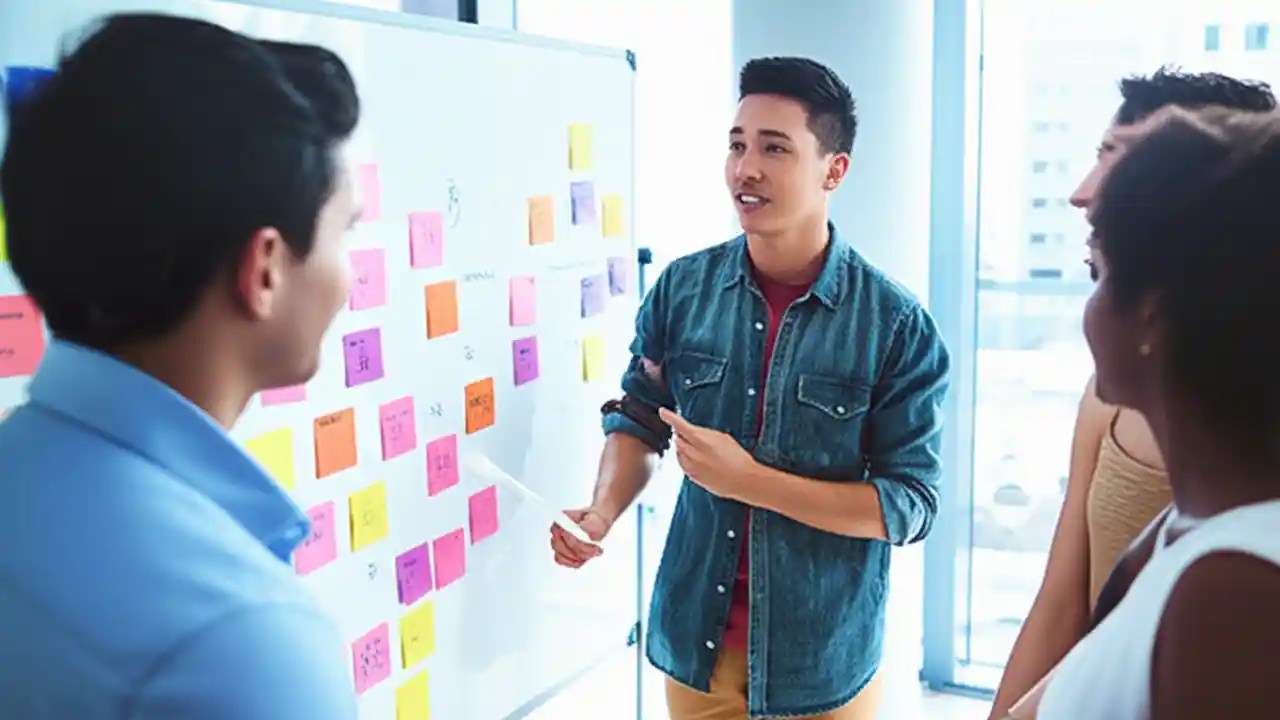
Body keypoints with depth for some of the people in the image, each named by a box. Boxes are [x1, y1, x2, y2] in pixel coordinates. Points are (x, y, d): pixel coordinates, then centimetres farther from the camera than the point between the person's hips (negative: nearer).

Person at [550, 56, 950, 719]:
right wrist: (603, 511, -12)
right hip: (693, 640, 3)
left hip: (823, 658, -2)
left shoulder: (898, 326, -14)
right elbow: (638, 419, 7)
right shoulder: (681, 289, -5)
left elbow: (910, 504, -15)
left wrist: (749, 480, -23)